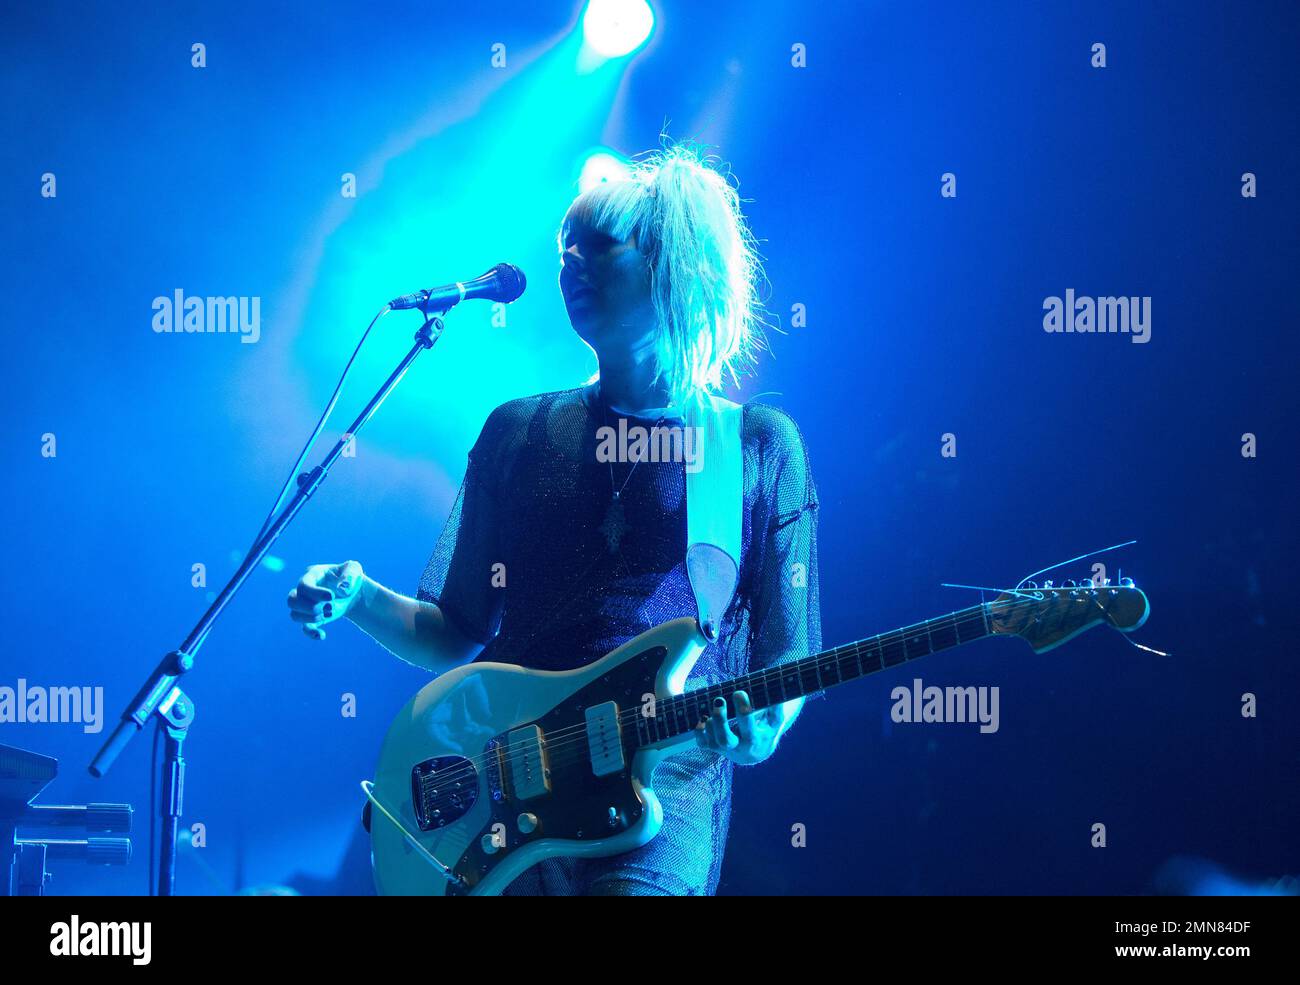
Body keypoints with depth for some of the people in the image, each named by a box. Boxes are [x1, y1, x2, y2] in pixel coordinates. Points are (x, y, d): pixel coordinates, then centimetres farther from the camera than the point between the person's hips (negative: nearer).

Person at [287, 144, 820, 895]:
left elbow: (787, 658, 9)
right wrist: (359, 599, -1)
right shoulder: (519, 433, 16)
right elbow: (459, 636, 17)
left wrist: (764, 726, -12)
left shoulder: (760, 446, 9)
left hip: (665, 769, -3)